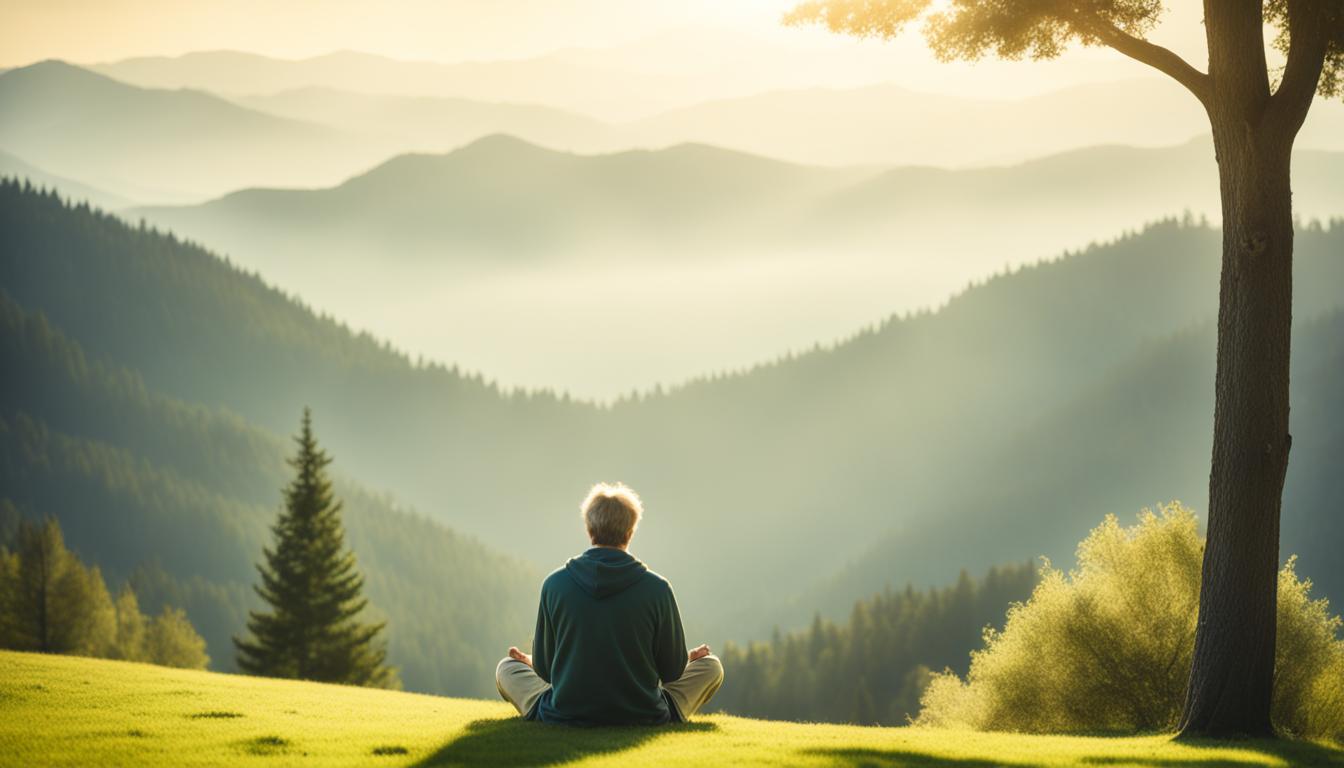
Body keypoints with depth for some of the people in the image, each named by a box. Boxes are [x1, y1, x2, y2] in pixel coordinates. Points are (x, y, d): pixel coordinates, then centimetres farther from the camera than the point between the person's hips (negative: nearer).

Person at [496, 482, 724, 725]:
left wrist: (529, 660, 28)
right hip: (644, 722, -1)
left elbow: (544, 669, 3)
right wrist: (687, 658, 26)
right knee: (711, 667, 23)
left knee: (507, 668, 29)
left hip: (563, 719, 1)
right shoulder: (657, 588, -9)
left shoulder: (555, 584, -7)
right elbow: (672, 671, 2)